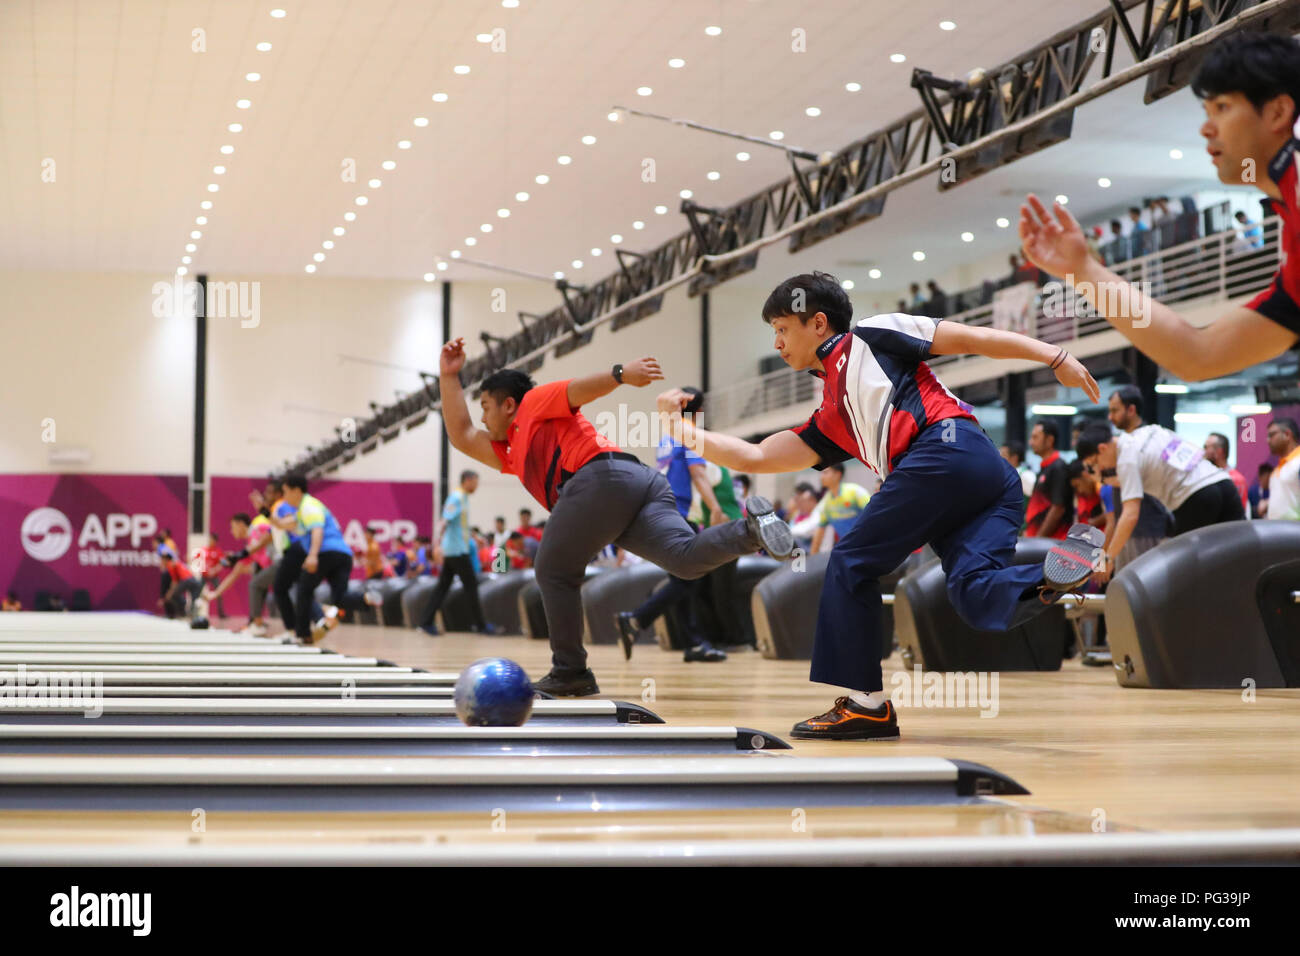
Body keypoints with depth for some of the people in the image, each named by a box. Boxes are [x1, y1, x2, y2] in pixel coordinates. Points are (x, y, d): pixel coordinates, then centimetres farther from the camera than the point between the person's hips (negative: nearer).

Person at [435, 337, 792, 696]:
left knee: (554, 573, 5)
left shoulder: (535, 401, 20)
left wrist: (621, 373, -15)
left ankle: (569, 673, 3)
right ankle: (750, 527, -37)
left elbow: (582, 387, 4)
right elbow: (461, 436, 48)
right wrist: (449, 377, 51)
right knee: (687, 558, -15)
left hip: (603, 477, -8)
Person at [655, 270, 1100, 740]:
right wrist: (682, 427, 35)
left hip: (946, 450, -7)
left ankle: (865, 703, 3)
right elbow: (755, 457, 35)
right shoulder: (831, 419, 35)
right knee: (979, 598, -15)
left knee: (851, 564, 3)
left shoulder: (870, 338, 16)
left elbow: (971, 337, 9)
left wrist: (1055, 357, 0)